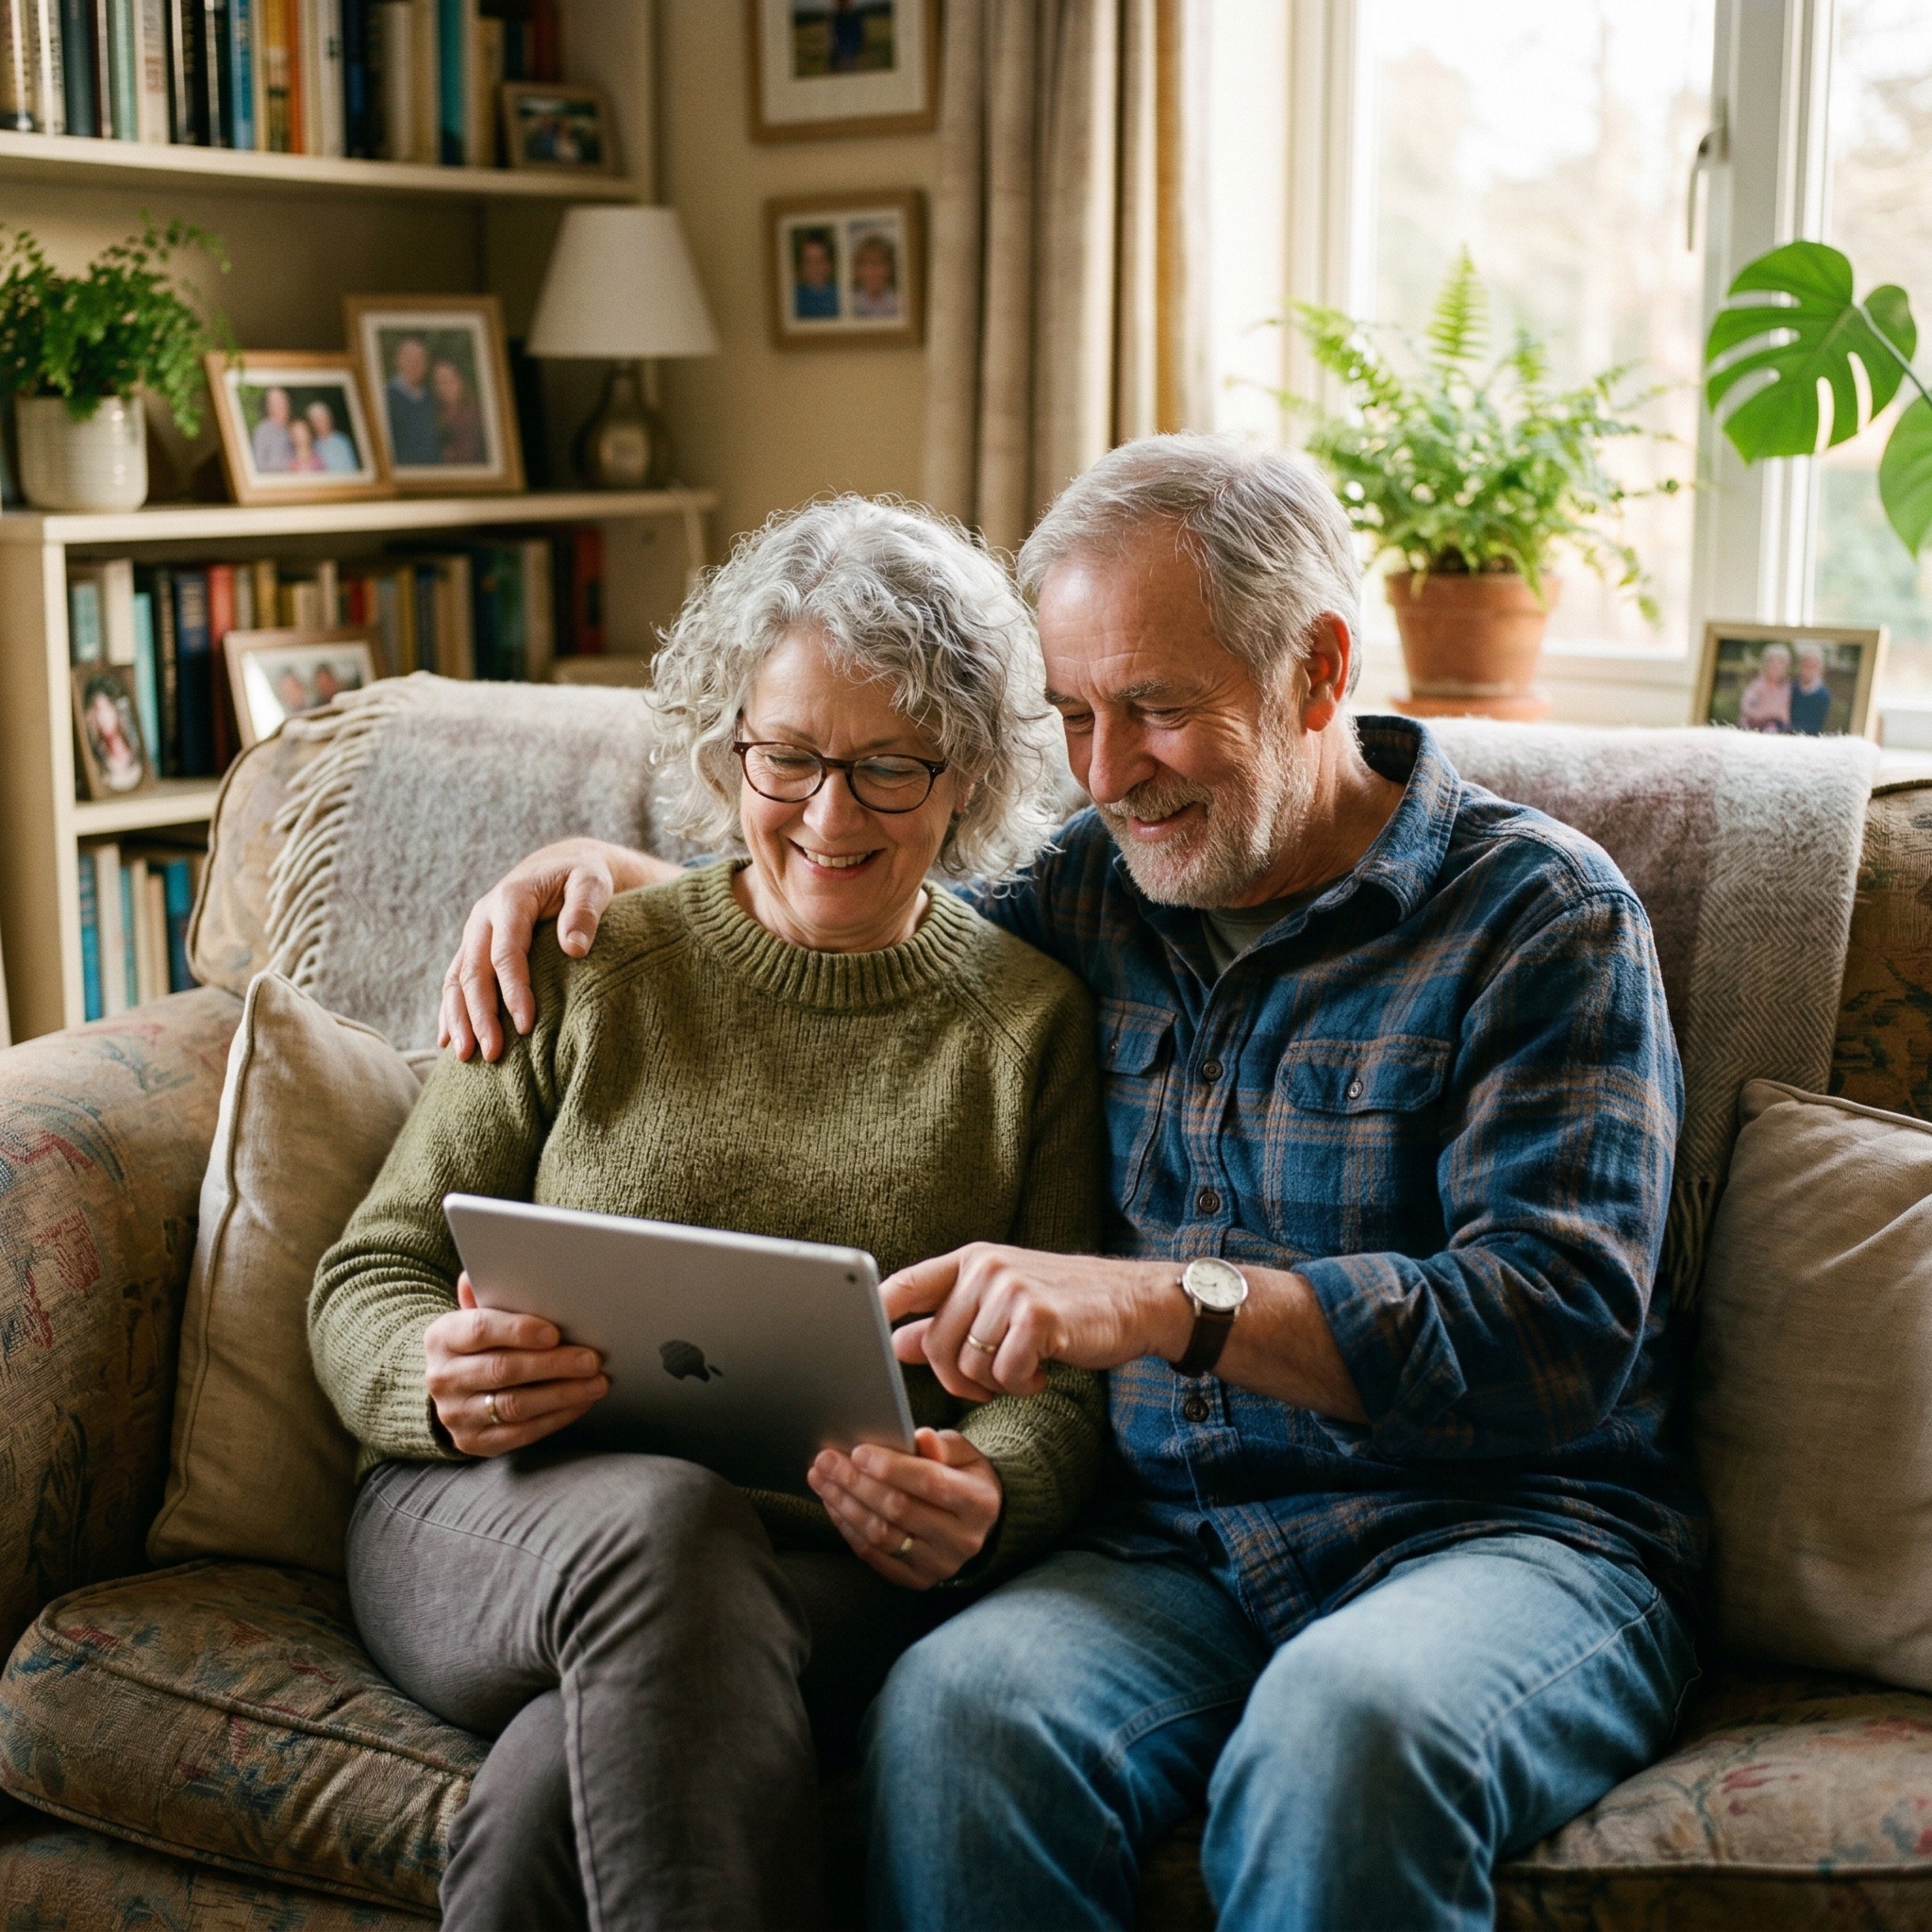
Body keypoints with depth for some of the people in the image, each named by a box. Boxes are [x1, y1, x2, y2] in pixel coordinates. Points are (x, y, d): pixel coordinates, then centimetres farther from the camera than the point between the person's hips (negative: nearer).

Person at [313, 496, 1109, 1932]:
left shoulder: (1032, 1019, 11)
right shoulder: (587, 966, 11)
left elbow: (1060, 1382, 6)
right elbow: (368, 1282, 11)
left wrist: (985, 1495, -18)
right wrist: (442, 1379, -14)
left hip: (836, 1576, -1)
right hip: (495, 1519, 1)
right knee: (664, 1517, -37)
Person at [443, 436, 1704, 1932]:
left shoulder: (1541, 913, -3)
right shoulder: (1101, 892, 14)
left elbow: (1565, 1323, -16)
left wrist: (1179, 1302, -26)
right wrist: (610, 869, 16)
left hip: (1505, 1528, -4)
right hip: (1183, 1540, 4)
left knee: (1347, 1727, -38)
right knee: (955, 1711, -29)